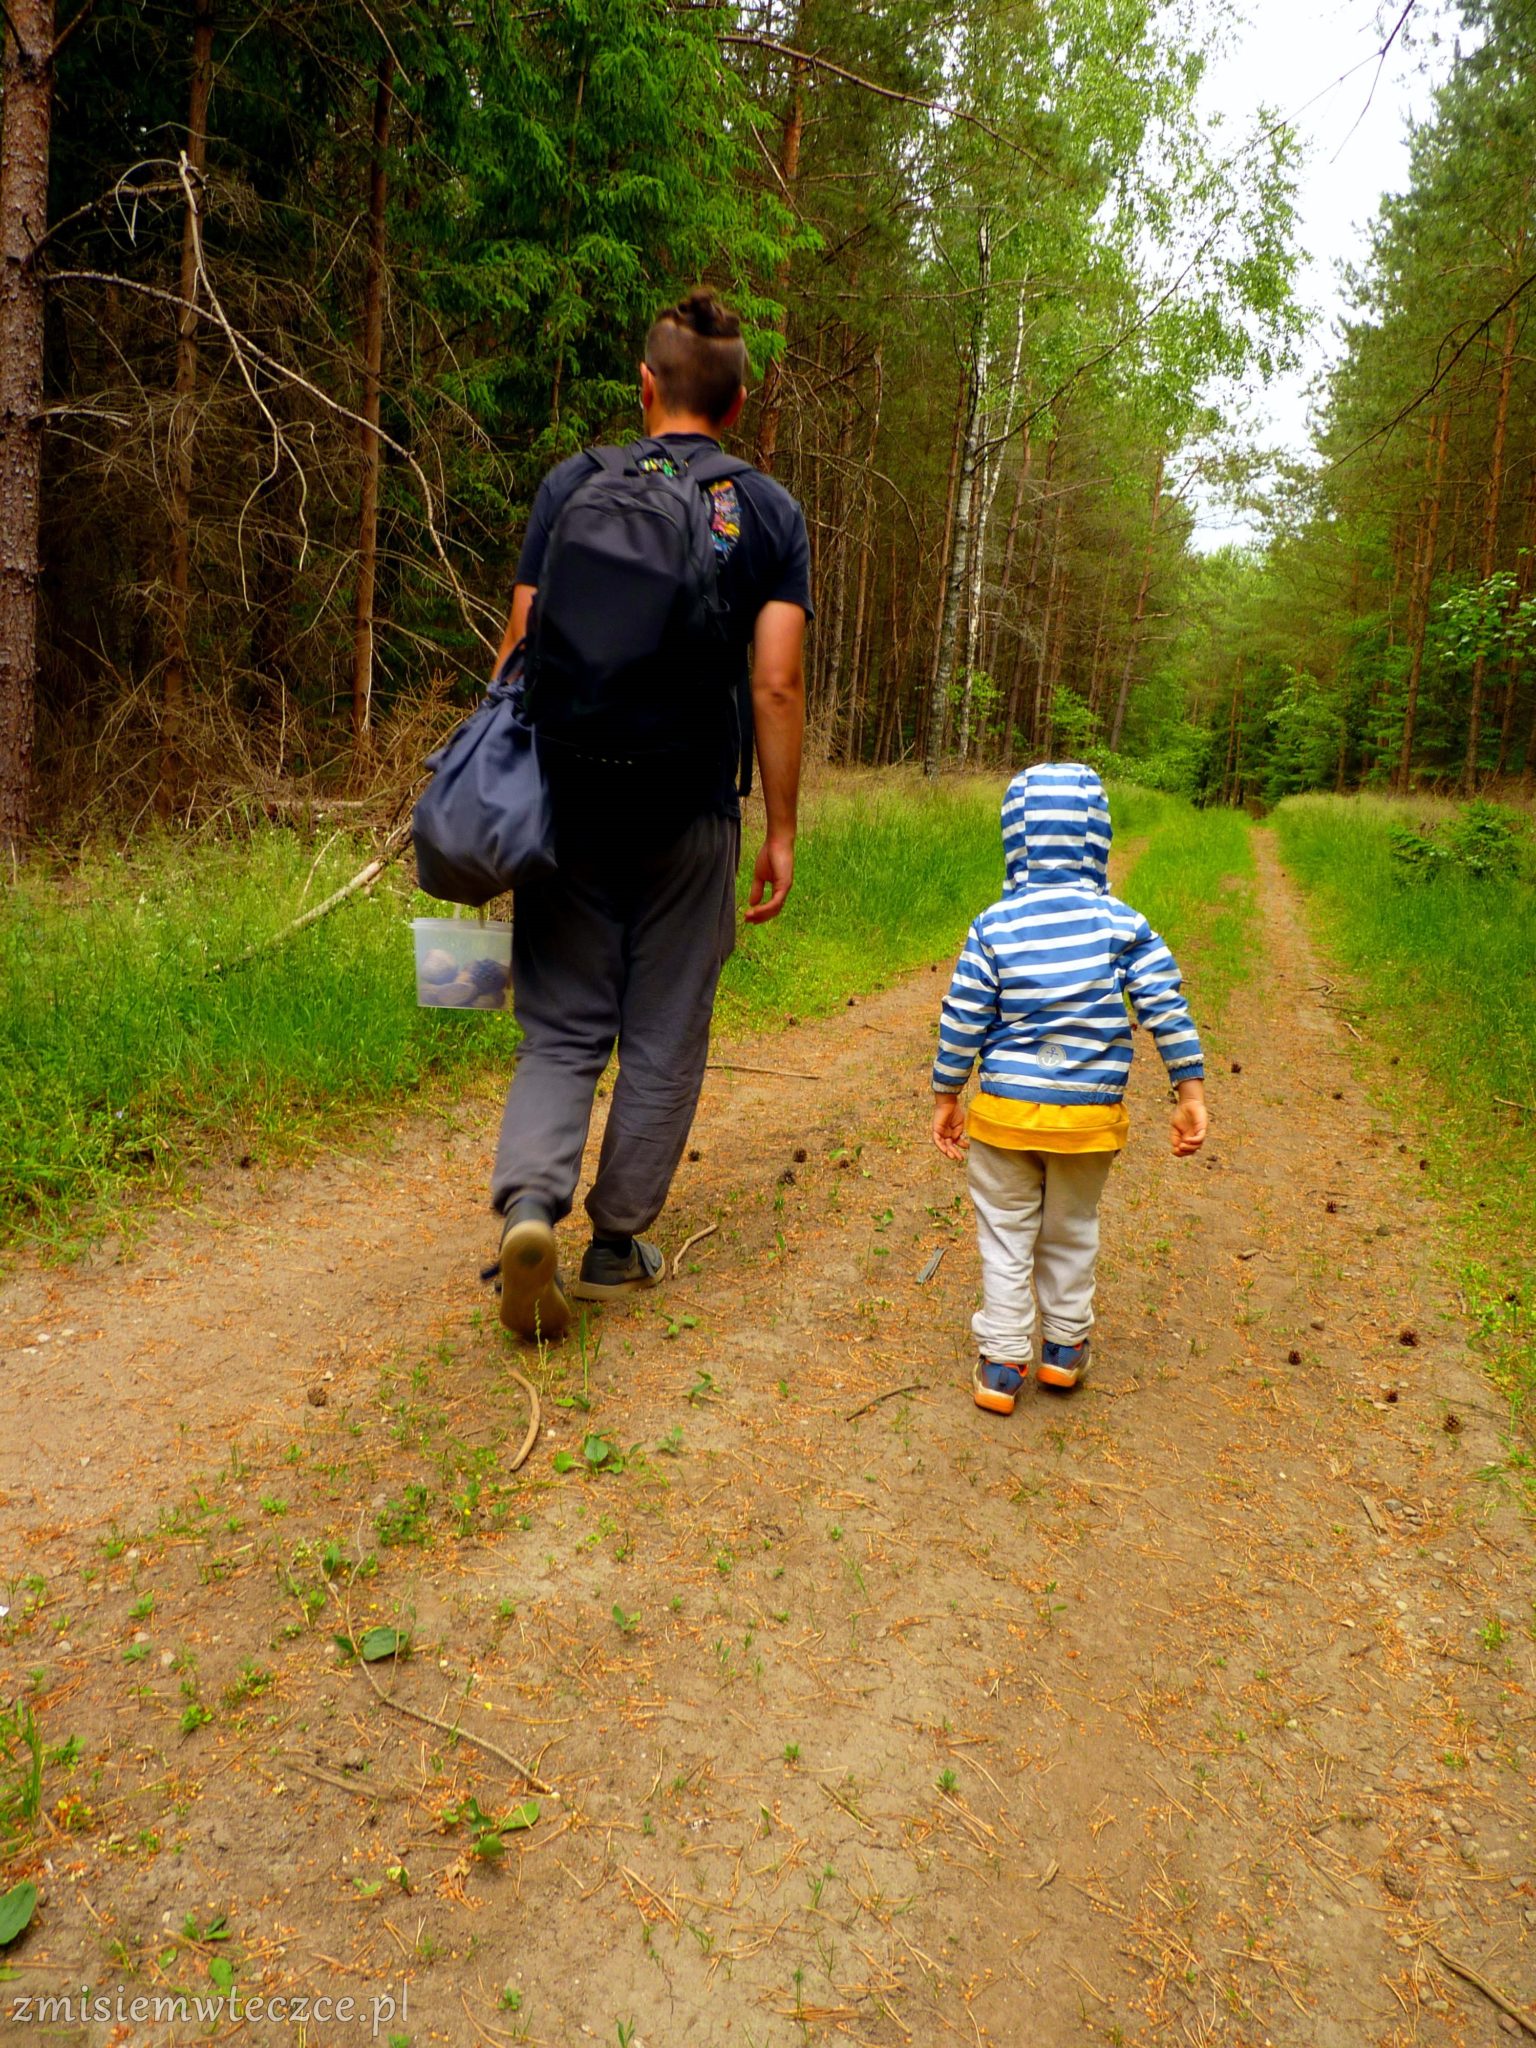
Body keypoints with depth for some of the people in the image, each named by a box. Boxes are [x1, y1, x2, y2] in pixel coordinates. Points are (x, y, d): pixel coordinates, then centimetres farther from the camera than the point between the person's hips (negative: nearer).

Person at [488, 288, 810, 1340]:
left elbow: (525, 650, 1)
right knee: (664, 1039, 11)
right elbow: (777, 684, -5)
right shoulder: (770, 512, 3)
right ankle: (617, 1246, 19)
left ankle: (530, 1203, -12)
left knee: (563, 1027, 9)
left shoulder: (574, 485, 5)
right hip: (693, 817, 0)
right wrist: (781, 831, 1)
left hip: (573, 805, 1)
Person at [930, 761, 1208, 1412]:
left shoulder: (993, 927, -9)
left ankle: (1002, 1364, 17)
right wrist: (1190, 1094, 0)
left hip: (1005, 1112, -1)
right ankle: (1065, 1346, 35)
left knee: (1006, 1237, 13)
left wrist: (946, 1097, 6)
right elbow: (1166, 1008, -7)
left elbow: (961, 1022, -6)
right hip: (1090, 1116, 1)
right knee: (1072, 1234, 22)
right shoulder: (1122, 924, -8)